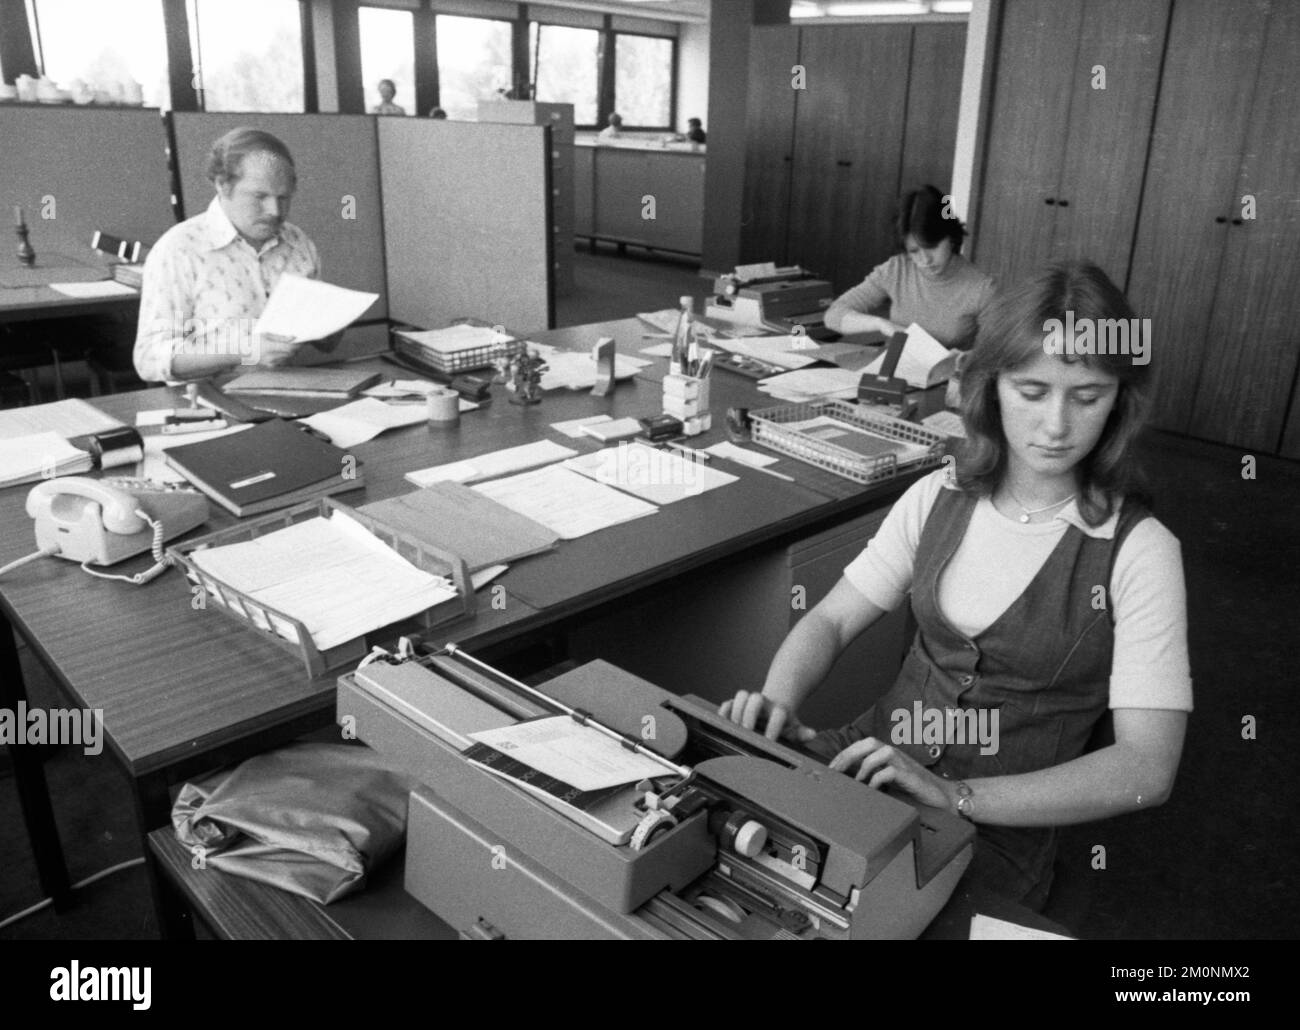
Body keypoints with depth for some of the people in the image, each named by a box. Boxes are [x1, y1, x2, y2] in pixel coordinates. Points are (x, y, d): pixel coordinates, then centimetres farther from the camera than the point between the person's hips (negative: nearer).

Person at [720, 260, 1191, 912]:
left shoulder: (1137, 550, -9)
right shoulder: (938, 497, 2)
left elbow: (1146, 768, -14)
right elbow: (830, 620, 7)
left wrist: (956, 797, -26)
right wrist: (779, 700, -15)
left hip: (998, 828, -3)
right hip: (874, 756, 4)